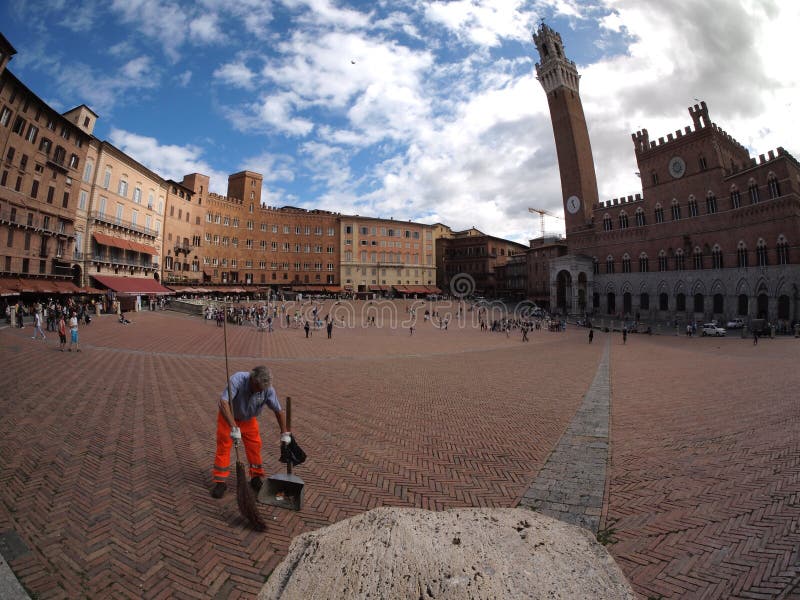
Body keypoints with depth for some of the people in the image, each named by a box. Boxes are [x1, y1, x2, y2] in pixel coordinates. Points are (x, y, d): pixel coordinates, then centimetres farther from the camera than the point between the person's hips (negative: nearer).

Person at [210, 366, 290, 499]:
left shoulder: (268, 389, -28)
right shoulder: (237, 380, -39)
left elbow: (278, 411, -16)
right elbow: (223, 403, -48)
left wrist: (284, 434, -12)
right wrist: (234, 428, -54)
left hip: (249, 419, 2)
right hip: (228, 416, -2)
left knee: (255, 447, 1)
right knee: (223, 447, -5)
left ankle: (257, 478, 17)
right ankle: (220, 481, 9)